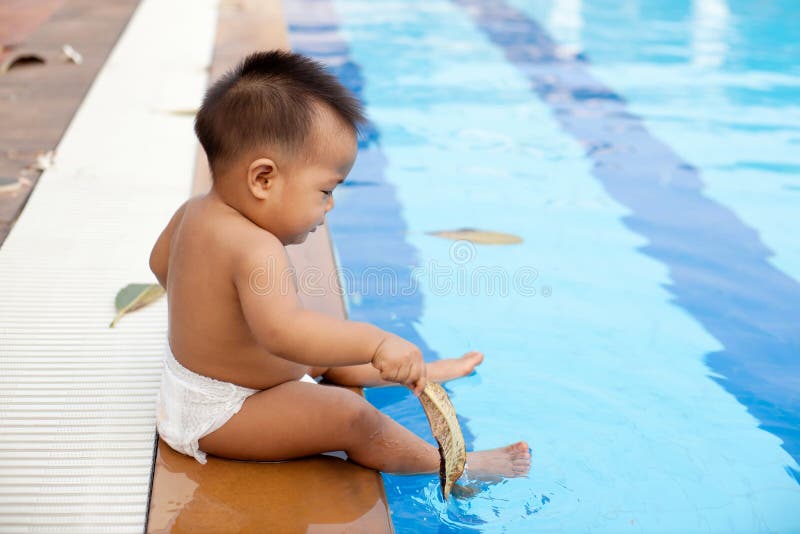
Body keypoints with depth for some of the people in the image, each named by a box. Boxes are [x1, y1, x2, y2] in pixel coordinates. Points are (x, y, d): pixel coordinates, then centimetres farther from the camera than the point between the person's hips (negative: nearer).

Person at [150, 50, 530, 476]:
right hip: (218, 416, -11)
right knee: (349, 415, -20)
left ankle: (421, 373, 40)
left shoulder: (193, 213, -2)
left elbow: (161, 263, 18)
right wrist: (375, 341, -53)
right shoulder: (255, 249, -35)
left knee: (322, 358, 24)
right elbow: (283, 331, -51)